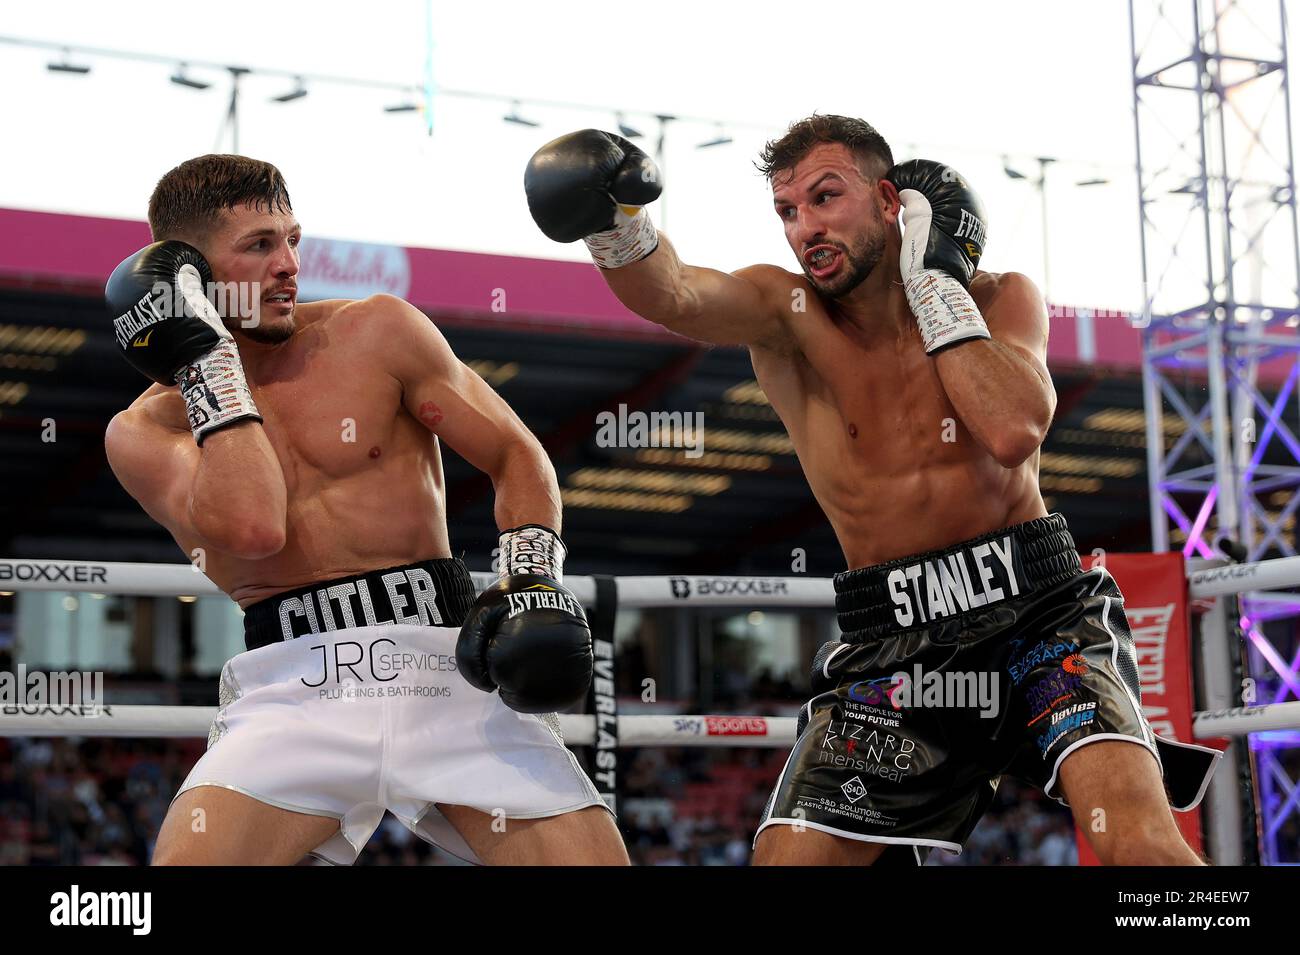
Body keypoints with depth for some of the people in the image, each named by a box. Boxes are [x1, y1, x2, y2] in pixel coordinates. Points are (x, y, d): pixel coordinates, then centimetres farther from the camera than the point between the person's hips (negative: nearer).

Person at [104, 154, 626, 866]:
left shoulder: (379, 333, 7)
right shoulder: (142, 432, 5)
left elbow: (516, 456, 10)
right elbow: (252, 528, -15)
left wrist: (534, 576, -7)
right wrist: (206, 361, -6)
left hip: (442, 665, 1)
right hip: (292, 691, -1)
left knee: (591, 855, -13)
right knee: (186, 859, -25)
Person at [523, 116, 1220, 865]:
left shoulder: (1000, 299, 2)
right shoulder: (784, 313, 0)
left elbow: (1013, 430, -19)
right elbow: (669, 293, -23)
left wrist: (933, 279, -13)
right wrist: (616, 220, -43)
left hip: (1037, 609, -1)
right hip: (894, 647, 1)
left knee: (1136, 838, -24)